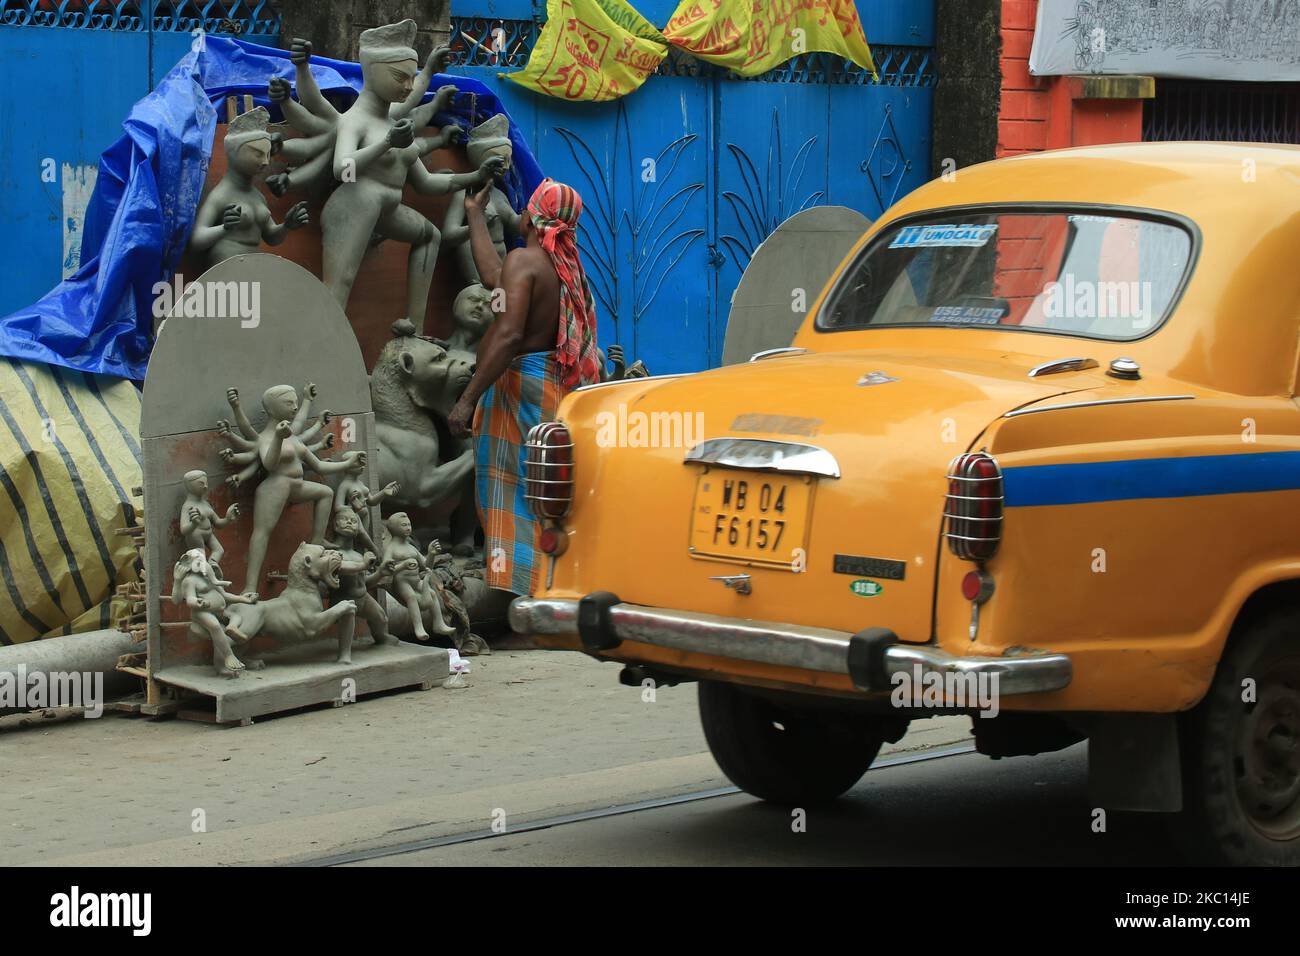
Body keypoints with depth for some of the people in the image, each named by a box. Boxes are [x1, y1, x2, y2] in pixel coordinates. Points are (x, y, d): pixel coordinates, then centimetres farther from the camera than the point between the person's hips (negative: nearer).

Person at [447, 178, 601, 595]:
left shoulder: (524, 260, -13)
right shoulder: (565, 268, 14)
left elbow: (509, 334, -24)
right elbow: (495, 277, 28)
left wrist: (468, 399, -25)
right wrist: (475, 215, 40)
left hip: (521, 384, -9)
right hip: (556, 386, 9)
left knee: (514, 492, -7)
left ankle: (522, 590, -11)